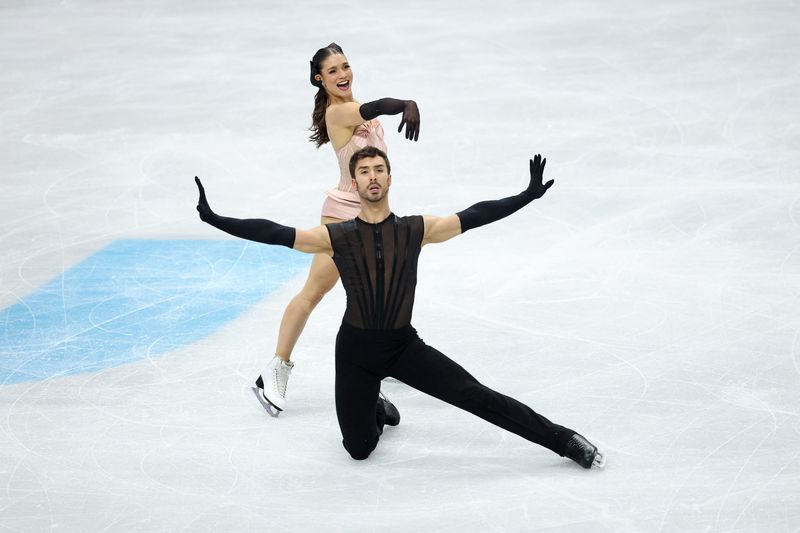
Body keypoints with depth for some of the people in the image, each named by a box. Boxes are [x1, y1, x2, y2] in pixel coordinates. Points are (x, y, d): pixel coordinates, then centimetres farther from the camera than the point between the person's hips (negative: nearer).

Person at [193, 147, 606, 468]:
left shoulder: (416, 230, -5)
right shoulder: (338, 237, -7)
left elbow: (471, 217, -9)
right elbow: (275, 233, -12)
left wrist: (528, 195, -16)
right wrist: (215, 219, -20)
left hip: (405, 345, 0)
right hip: (355, 349, 0)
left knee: (478, 397, -11)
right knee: (359, 449, 1)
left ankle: (564, 440, 0)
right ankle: (377, 410, 37)